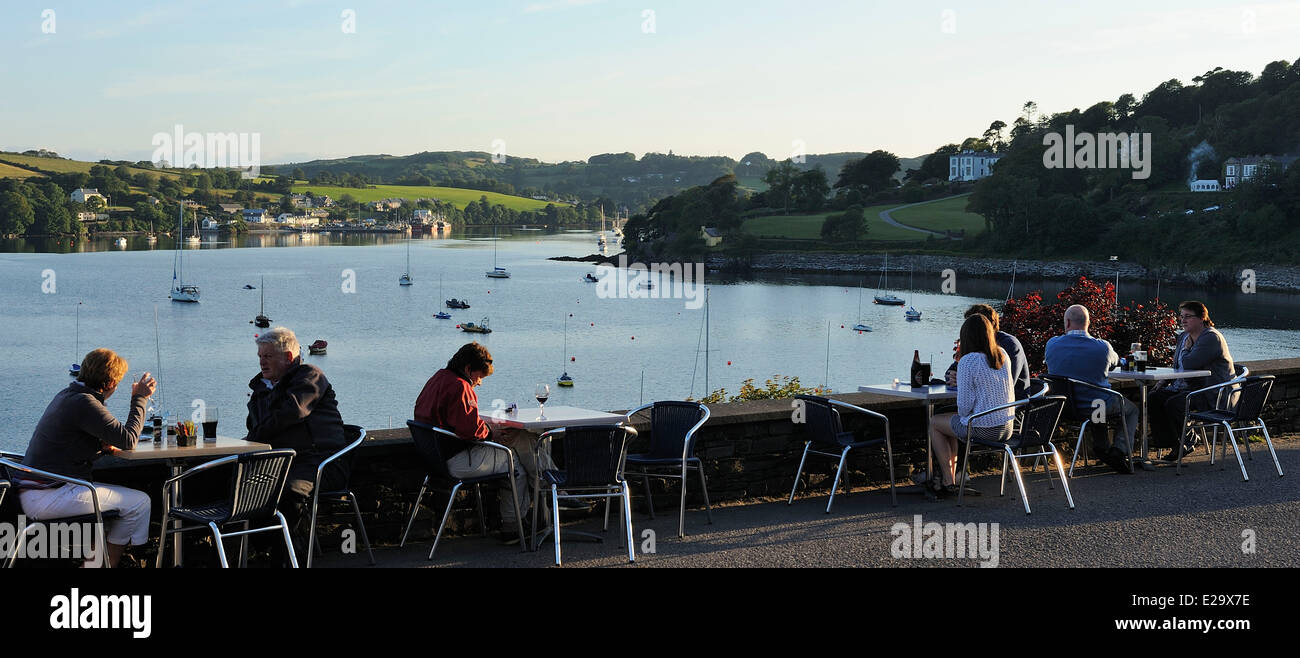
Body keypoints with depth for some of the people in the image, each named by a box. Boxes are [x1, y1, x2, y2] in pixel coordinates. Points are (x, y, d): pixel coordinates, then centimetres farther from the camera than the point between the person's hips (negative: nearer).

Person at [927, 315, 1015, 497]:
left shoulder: (967, 362, -18)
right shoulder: (1003, 355, 3)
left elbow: (965, 404, -17)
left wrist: (962, 415, 4)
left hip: (982, 428, -7)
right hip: (1007, 427, 7)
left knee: (934, 422, 20)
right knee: (954, 422, 31)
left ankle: (948, 482, 21)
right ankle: (951, 474, 35)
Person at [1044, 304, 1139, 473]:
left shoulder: (1052, 344, -10)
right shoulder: (1102, 347, -14)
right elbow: (1115, 361, 8)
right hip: (1096, 406, -4)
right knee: (1132, 409, 25)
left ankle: (1101, 447, 25)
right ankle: (1120, 448, 2)